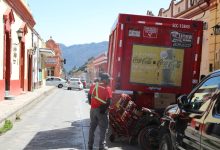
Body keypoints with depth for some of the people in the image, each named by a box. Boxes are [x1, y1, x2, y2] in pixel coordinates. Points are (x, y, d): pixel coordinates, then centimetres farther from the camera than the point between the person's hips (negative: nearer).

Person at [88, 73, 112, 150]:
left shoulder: (93, 86, 4)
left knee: (92, 127, 16)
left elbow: (89, 96, 11)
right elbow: (109, 101, -17)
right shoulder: (107, 88, -12)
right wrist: (105, 108, -5)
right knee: (103, 129, 6)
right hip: (102, 110, -5)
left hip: (93, 109, 5)